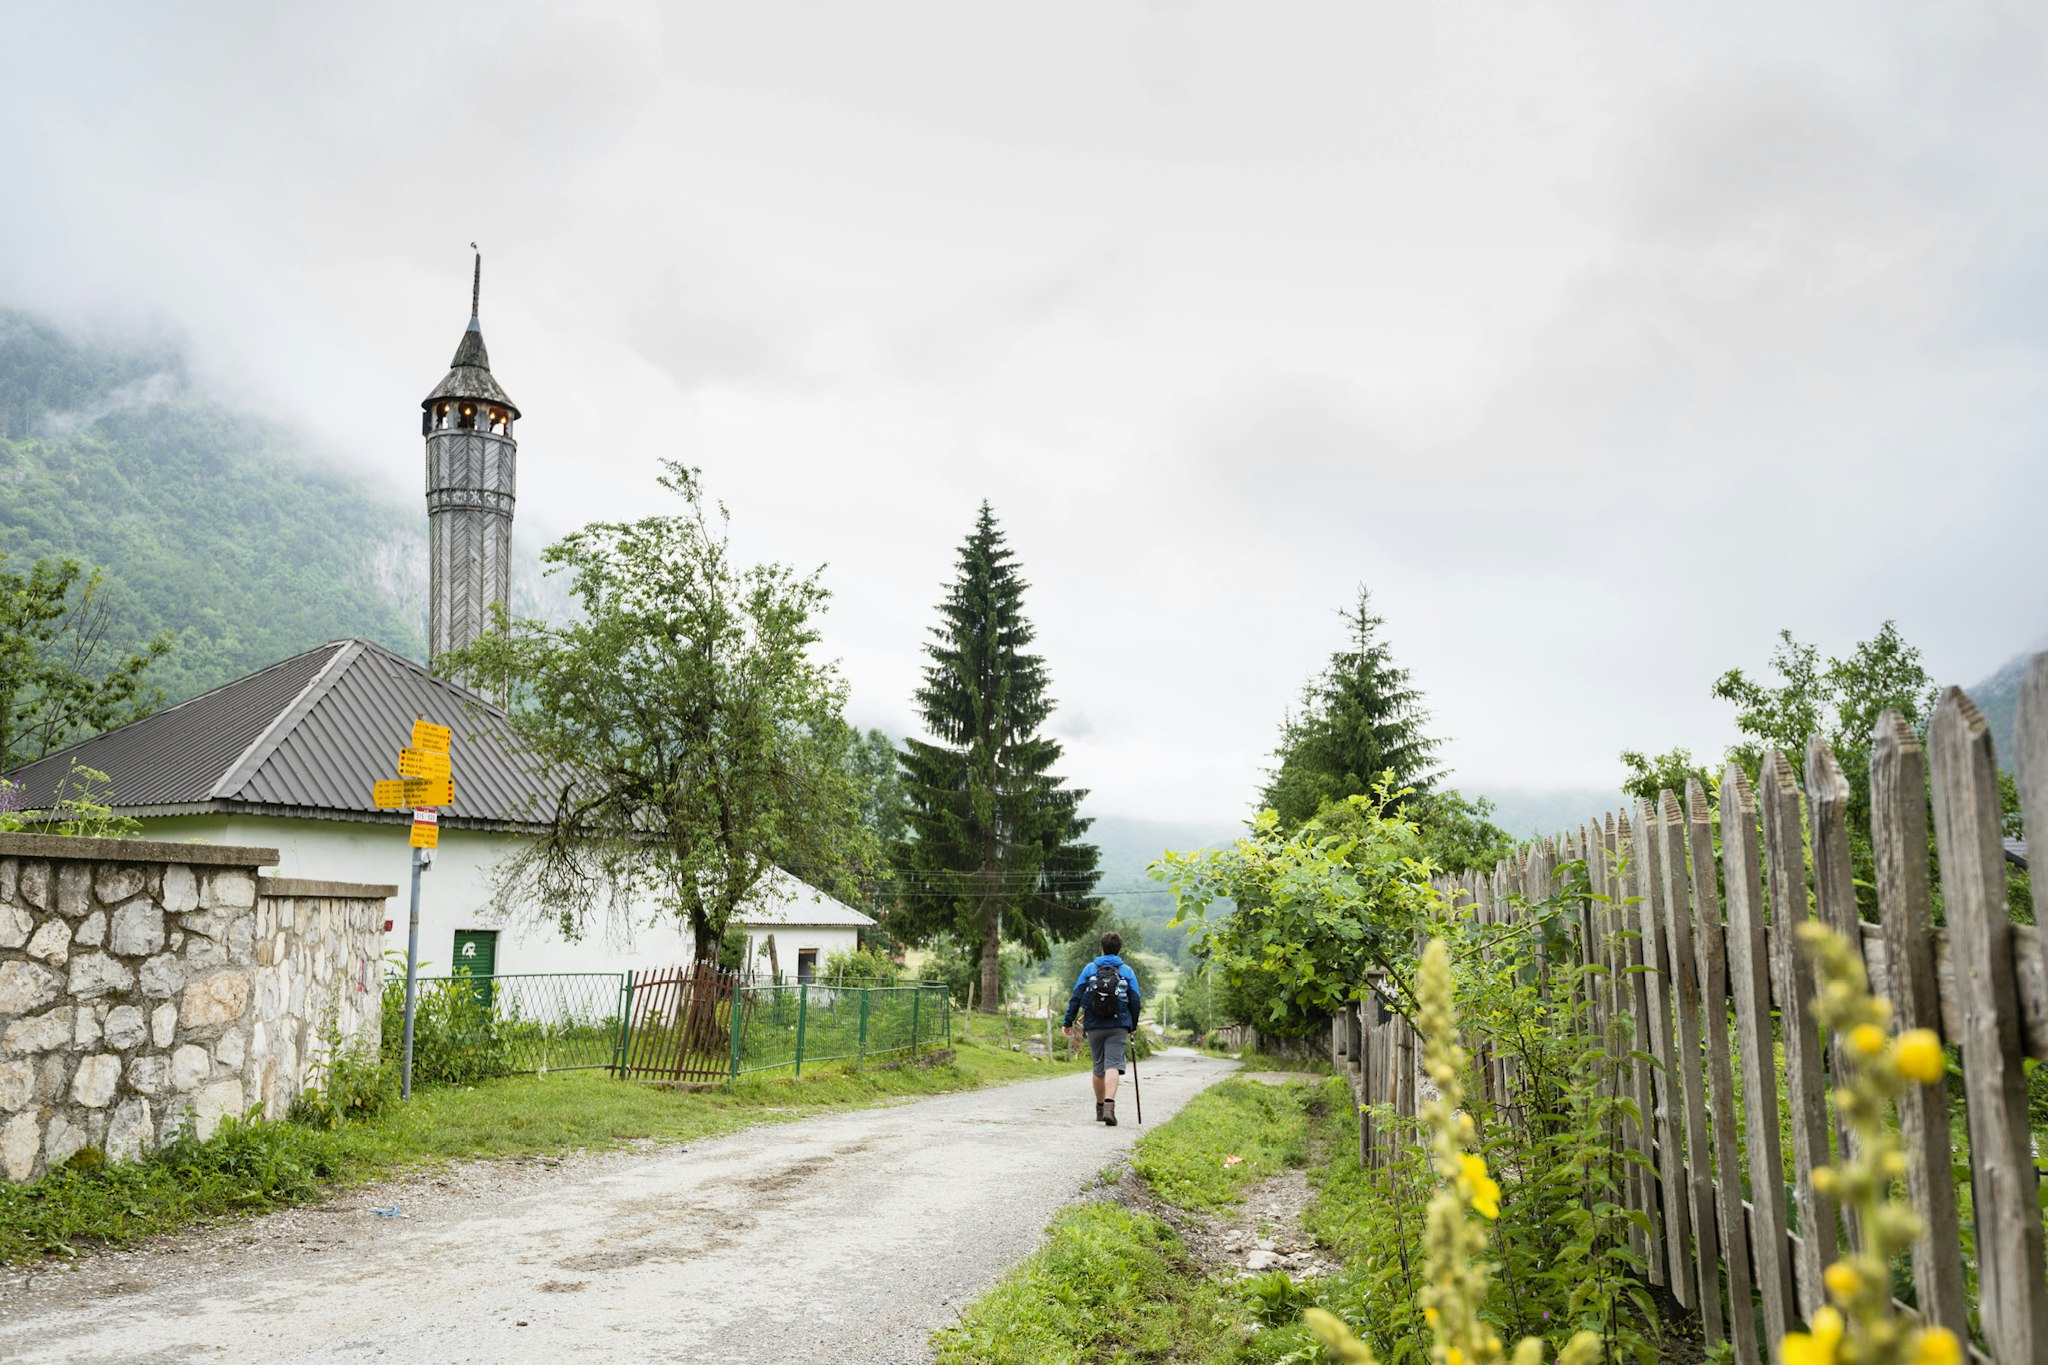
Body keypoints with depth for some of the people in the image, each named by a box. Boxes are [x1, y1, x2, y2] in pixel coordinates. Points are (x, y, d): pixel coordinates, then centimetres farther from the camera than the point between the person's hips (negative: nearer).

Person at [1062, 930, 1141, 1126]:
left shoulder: (1090, 969, 5)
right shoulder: (1127, 971, 4)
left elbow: (1076, 997, 1)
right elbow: (1135, 1001, 4)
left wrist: (1068, 1022, 4)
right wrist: (1133, 1026, 15)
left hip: (1094, 1027, 2)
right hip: (1118, 1027, -2)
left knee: (1099, 1068, 14)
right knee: (1113, 1066, -9)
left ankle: (1100, 1108, 25)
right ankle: (1109, 1105, -29)